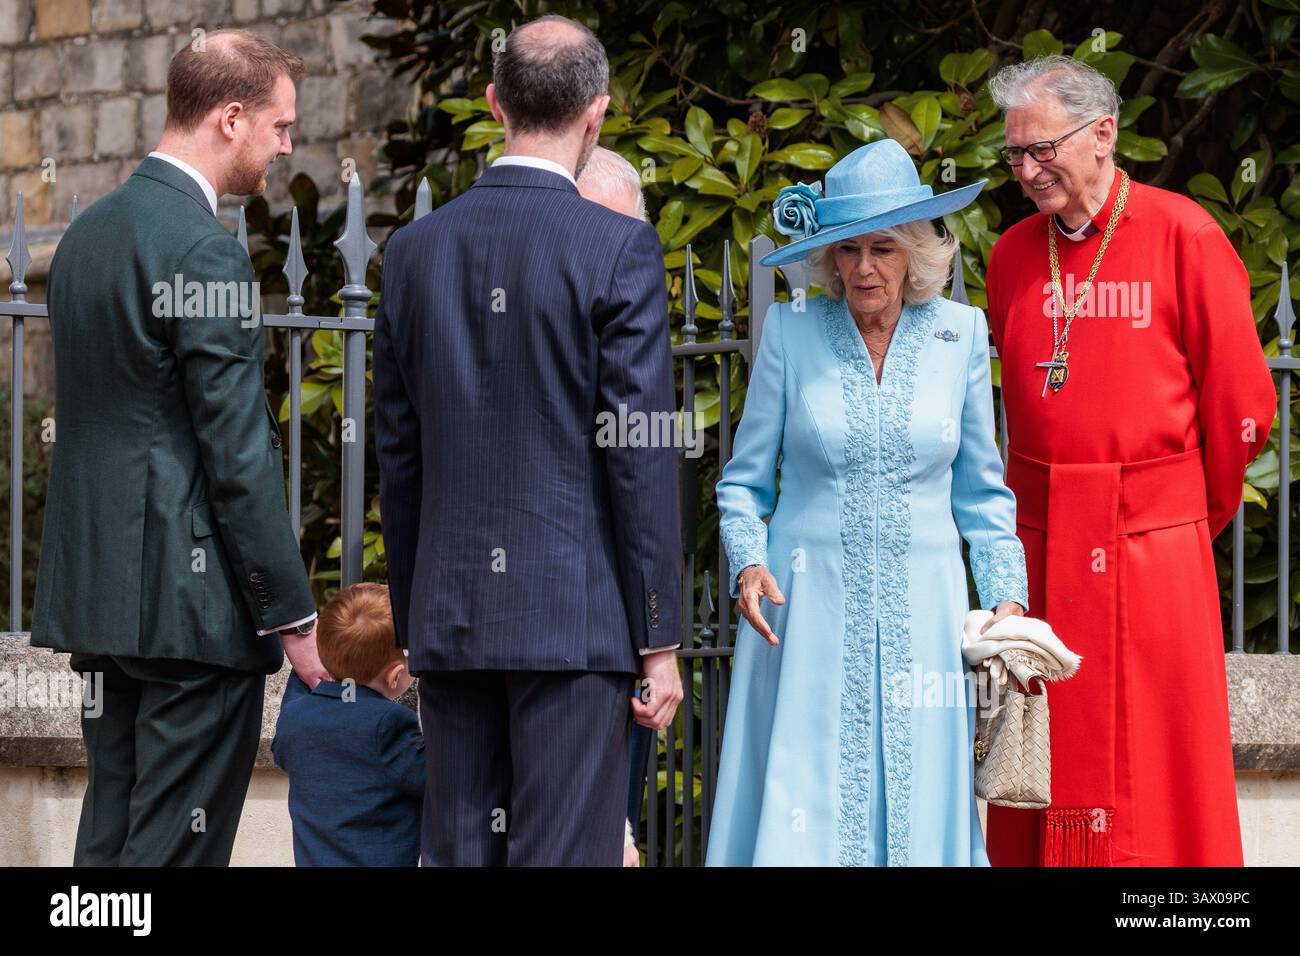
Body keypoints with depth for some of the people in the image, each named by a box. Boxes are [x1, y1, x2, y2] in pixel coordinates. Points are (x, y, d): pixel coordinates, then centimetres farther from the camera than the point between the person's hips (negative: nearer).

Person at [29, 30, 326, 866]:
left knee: (111, 835, 12)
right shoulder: (205, 251, -15)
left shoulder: (89, 232, 13)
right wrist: (291, 612, -11)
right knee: (176, 848, -6)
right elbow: (238, 453, -17)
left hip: (103, 585, 9)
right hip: (192, 600, -9)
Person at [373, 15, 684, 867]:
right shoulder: (618, 251, -8)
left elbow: (397, 455, 11)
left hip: (450, 616, 5)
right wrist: (660, 639, -6)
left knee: (458, 850, 8)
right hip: (573, 616, -5)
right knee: (565, 854, -4)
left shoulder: (416, 249, 7)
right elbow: (642, 454, -10)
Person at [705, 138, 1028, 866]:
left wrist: (1007, 592, 1)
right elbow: (746, 479, 8)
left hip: (919, 612, 1)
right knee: (799, 811, -6)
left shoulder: (960, 334, 5)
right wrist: (747, 563, -9)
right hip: (808, 610, -1)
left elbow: (980, 487, 11)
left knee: (919, 809, 0)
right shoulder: (791, 331, 2)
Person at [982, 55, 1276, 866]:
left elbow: (1241, 402, -2)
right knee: (1045, 752, 5)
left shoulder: (1183, 236, -6)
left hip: (1152, 542, -4)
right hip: (1041, 541, 4)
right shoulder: (1013, 254, 8)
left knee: (1160, 764, 0)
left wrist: (1202, 514, 7)